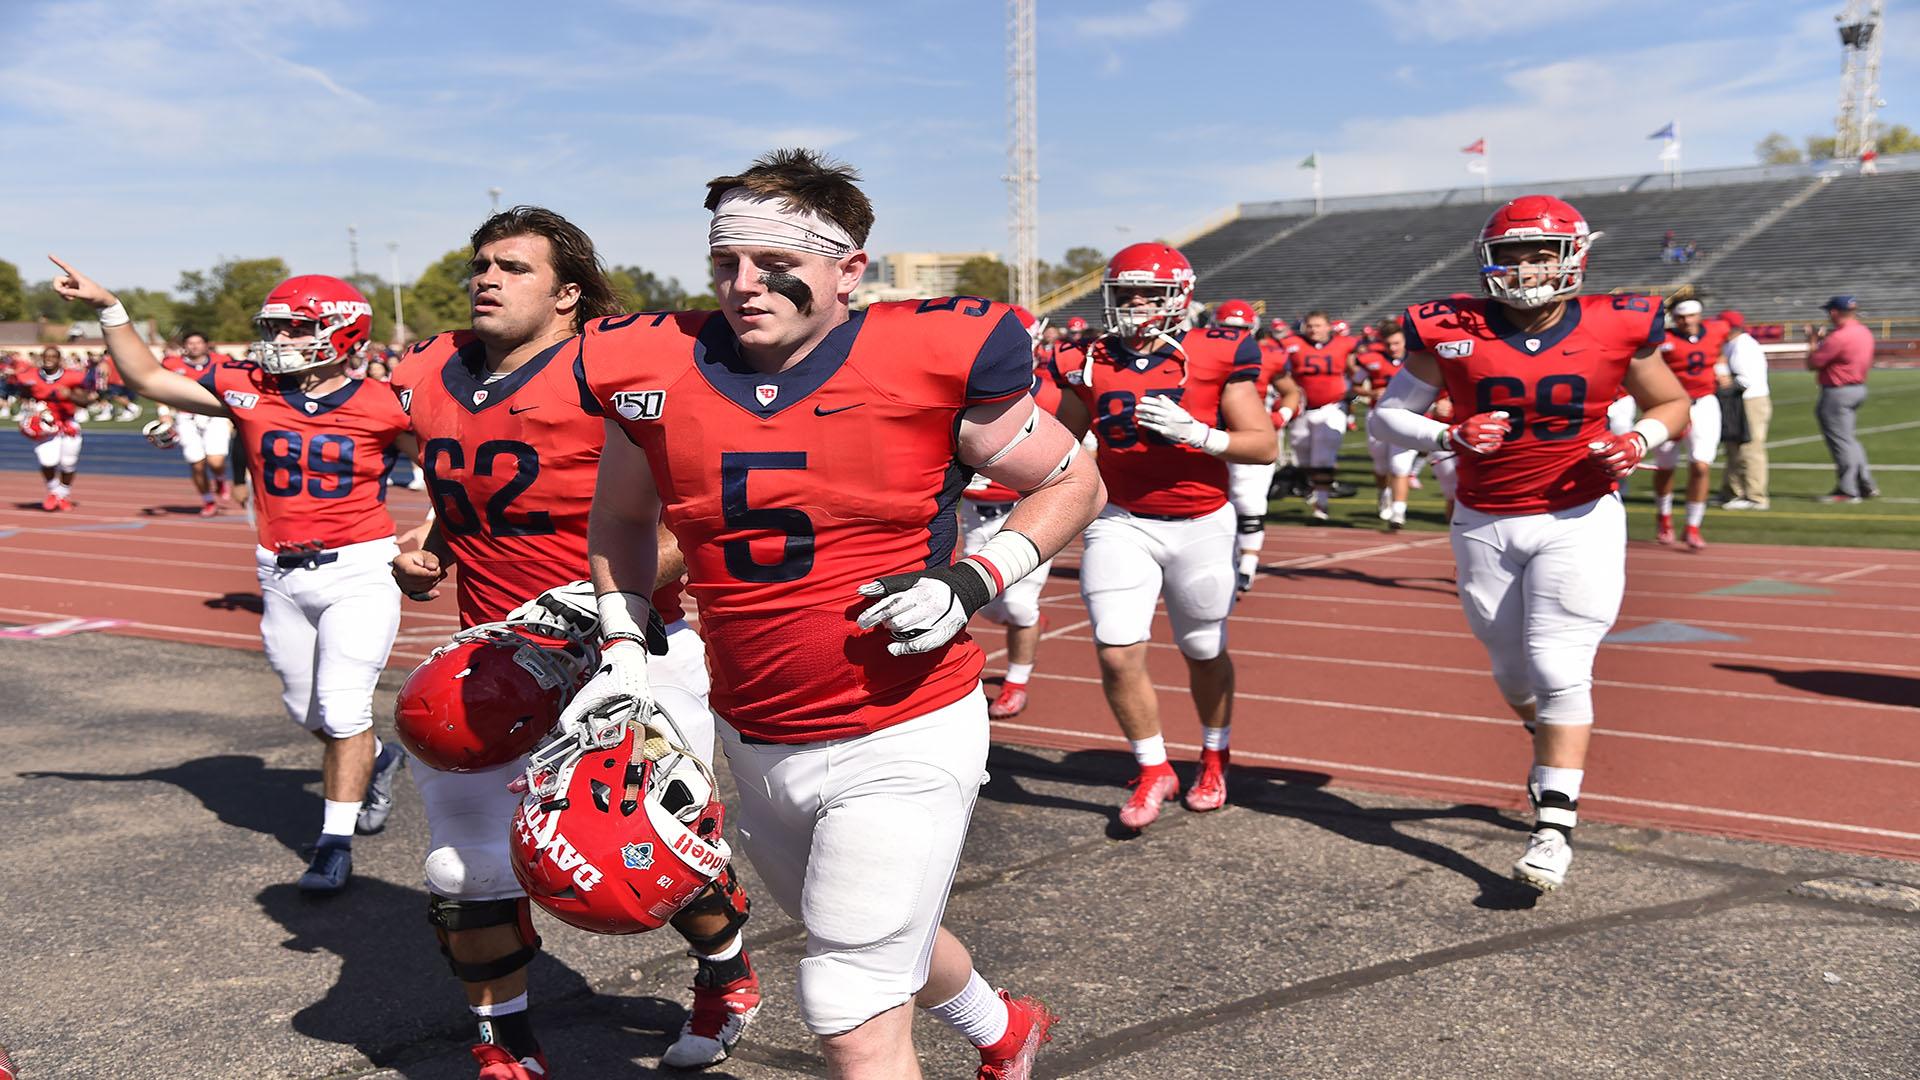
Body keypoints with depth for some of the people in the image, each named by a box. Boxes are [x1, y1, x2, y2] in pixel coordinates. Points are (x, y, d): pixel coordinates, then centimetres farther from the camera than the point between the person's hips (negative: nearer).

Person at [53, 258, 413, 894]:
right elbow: (148, 380, 9)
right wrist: (109, 309, 3)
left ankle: (336, 840, 7)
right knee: (306, 710, 15)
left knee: (342, 710, -7)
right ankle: (376, 759, 44)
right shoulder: (249, 390, 1)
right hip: (281, 574, 5)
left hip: (358, 571, -5)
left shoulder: (380, 409, -10)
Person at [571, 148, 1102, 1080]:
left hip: (903, 739, -5)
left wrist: (974, 582, -15)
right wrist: (623, 650, 7)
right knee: (885, 941, 27)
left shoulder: (931, 360, -13)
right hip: (757, 746, 6)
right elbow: (620, 517, 18)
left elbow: (1074, 483, 0)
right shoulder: (658, 372, -2)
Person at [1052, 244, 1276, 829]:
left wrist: (1195, 432, -24)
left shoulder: (1216, 356, -8)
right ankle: (1153, 770, 13)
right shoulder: (1091, 364, 1)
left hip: (1200, 526, -1)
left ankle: (1213, 759, 39)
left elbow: (1265, 445, -10)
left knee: (1204, 653, 14)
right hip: (1121, 523, 2)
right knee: (1117, 654, -9)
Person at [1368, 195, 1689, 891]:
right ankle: (1551, 748, 46)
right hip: (1484, 525, 2)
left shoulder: (1616, 329, -4)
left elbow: (1671, 404, 11)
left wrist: (1640, 442, -10)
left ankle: (1554, 826, -3)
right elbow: (1388, 414, 0)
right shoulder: (1450, 332, -6)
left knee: (1559, 669, -10)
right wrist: (1448, 438, -18)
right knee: (1514, 670, 15)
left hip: (1579, 520, -2)